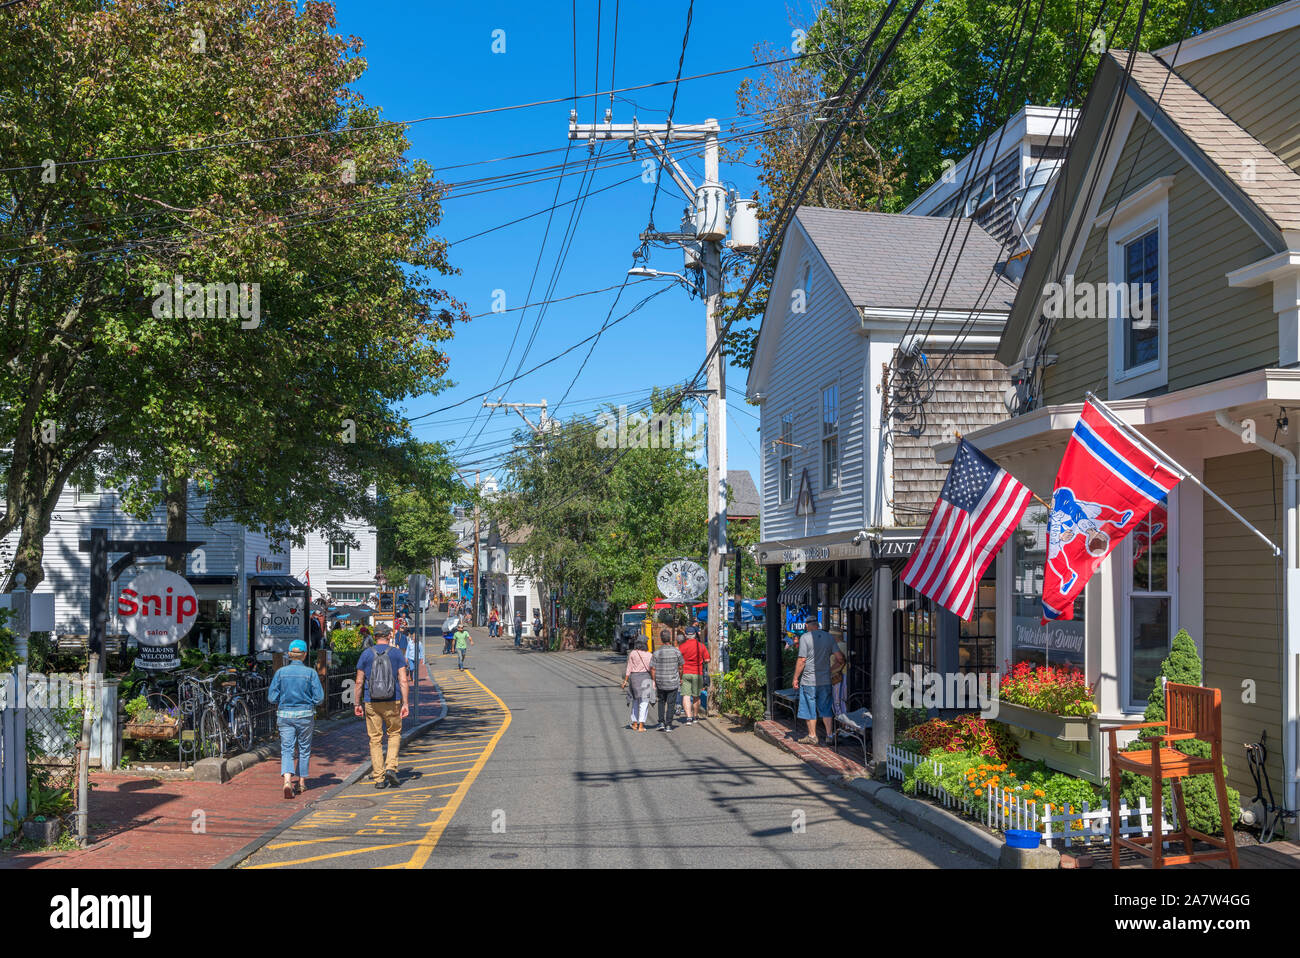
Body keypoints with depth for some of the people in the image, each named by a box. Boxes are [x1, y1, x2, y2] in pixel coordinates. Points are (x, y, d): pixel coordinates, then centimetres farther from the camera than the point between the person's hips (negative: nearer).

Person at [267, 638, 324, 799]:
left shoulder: (280, 672, -2)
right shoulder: (310, 673, -6)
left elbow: (271, 697, -3)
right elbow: (319, 698, -7)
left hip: (285, 715, 1)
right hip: (305, 715, 0)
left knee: (286, 749, 0)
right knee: (304, 749, 14)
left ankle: (287, 781, -22)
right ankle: (301, 783, 25)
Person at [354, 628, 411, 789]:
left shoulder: (366, 654, 1)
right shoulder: (396, 653, -1)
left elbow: (359, 681, 2)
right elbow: (404, 681, -7)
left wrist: (358, 703, 10)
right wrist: (406, 704, -5)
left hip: (371, 703, 1)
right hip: (392, 702, -1)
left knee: (375, 739, 7)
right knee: (394, 734, 17)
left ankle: (378, 778, 6)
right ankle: (391, 768, -1)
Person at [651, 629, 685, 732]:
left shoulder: (657, 652, -8)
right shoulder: (676, 652, -7)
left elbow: (653, 669, -6)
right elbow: (680, 667, 1)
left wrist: (654, 681, 5)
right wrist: (680, 678, 16)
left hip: (660, 682, 1)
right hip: (673, 682, -1)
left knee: (661, 702, 19)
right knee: (671, 703, 6)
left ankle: (661, 722, 10)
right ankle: (668, 725, 4)